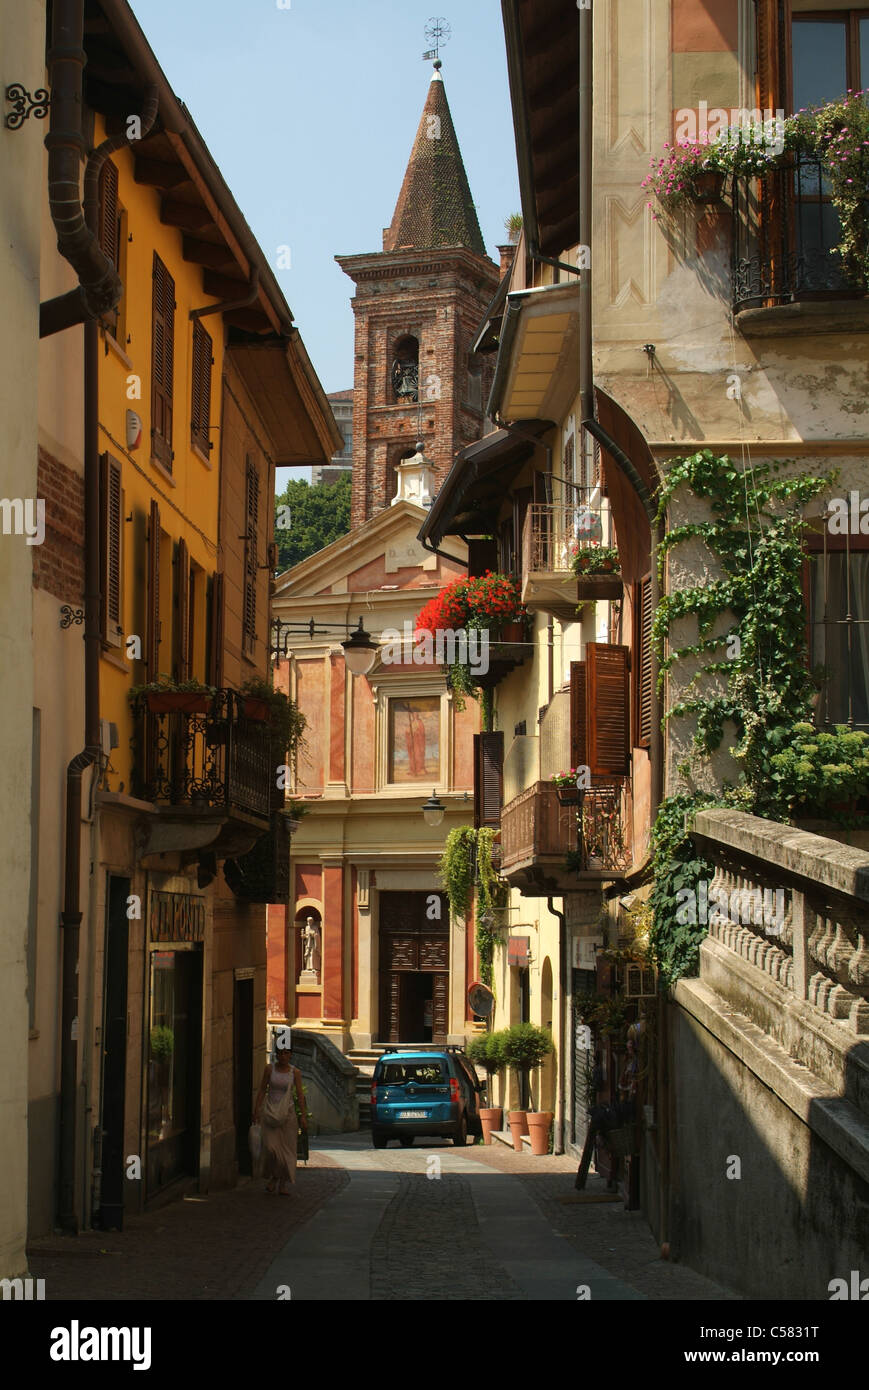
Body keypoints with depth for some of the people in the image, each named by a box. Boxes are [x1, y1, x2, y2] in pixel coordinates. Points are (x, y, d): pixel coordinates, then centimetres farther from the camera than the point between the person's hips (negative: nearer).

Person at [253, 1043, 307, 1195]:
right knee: (271, 1147, -11)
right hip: (271, 1113, 0)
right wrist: (256, 1110, 1)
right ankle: (273, 1177, 14)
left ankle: (284, 1184, 9)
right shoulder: (270, 1068, 1)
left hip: (288, 1113, 0)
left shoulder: (295, 1072, 0)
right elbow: (262, 1090, 5)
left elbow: (300, 1094, -1)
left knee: (287, 1148, 0)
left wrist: (303, 1116, -7)